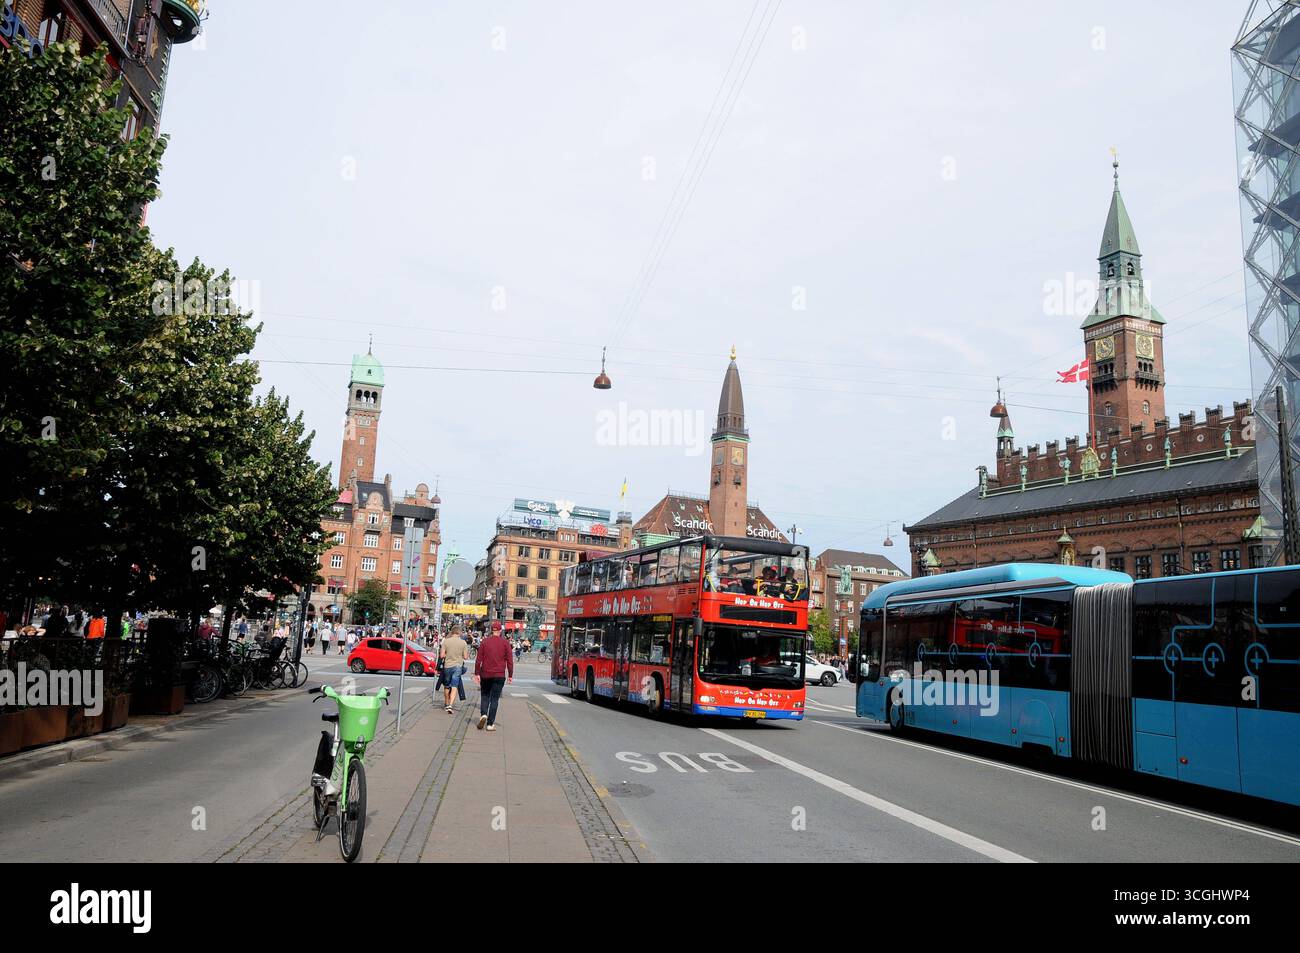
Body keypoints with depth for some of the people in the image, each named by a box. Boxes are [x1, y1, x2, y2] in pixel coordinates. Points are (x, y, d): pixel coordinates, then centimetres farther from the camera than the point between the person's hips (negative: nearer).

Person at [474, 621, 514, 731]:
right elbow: (510, 660, -2)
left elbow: (478, 659, -1)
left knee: (484, 696, 17)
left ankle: (483, 715, -6)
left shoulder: (484, 642, 1)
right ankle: (490, 724, 0)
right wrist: (510, 675, 4)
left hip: (485, 674, 1)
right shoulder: (505, 643, -1)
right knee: (494, 699, 3)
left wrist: (477, 673, 4)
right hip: (499, 675, -1)